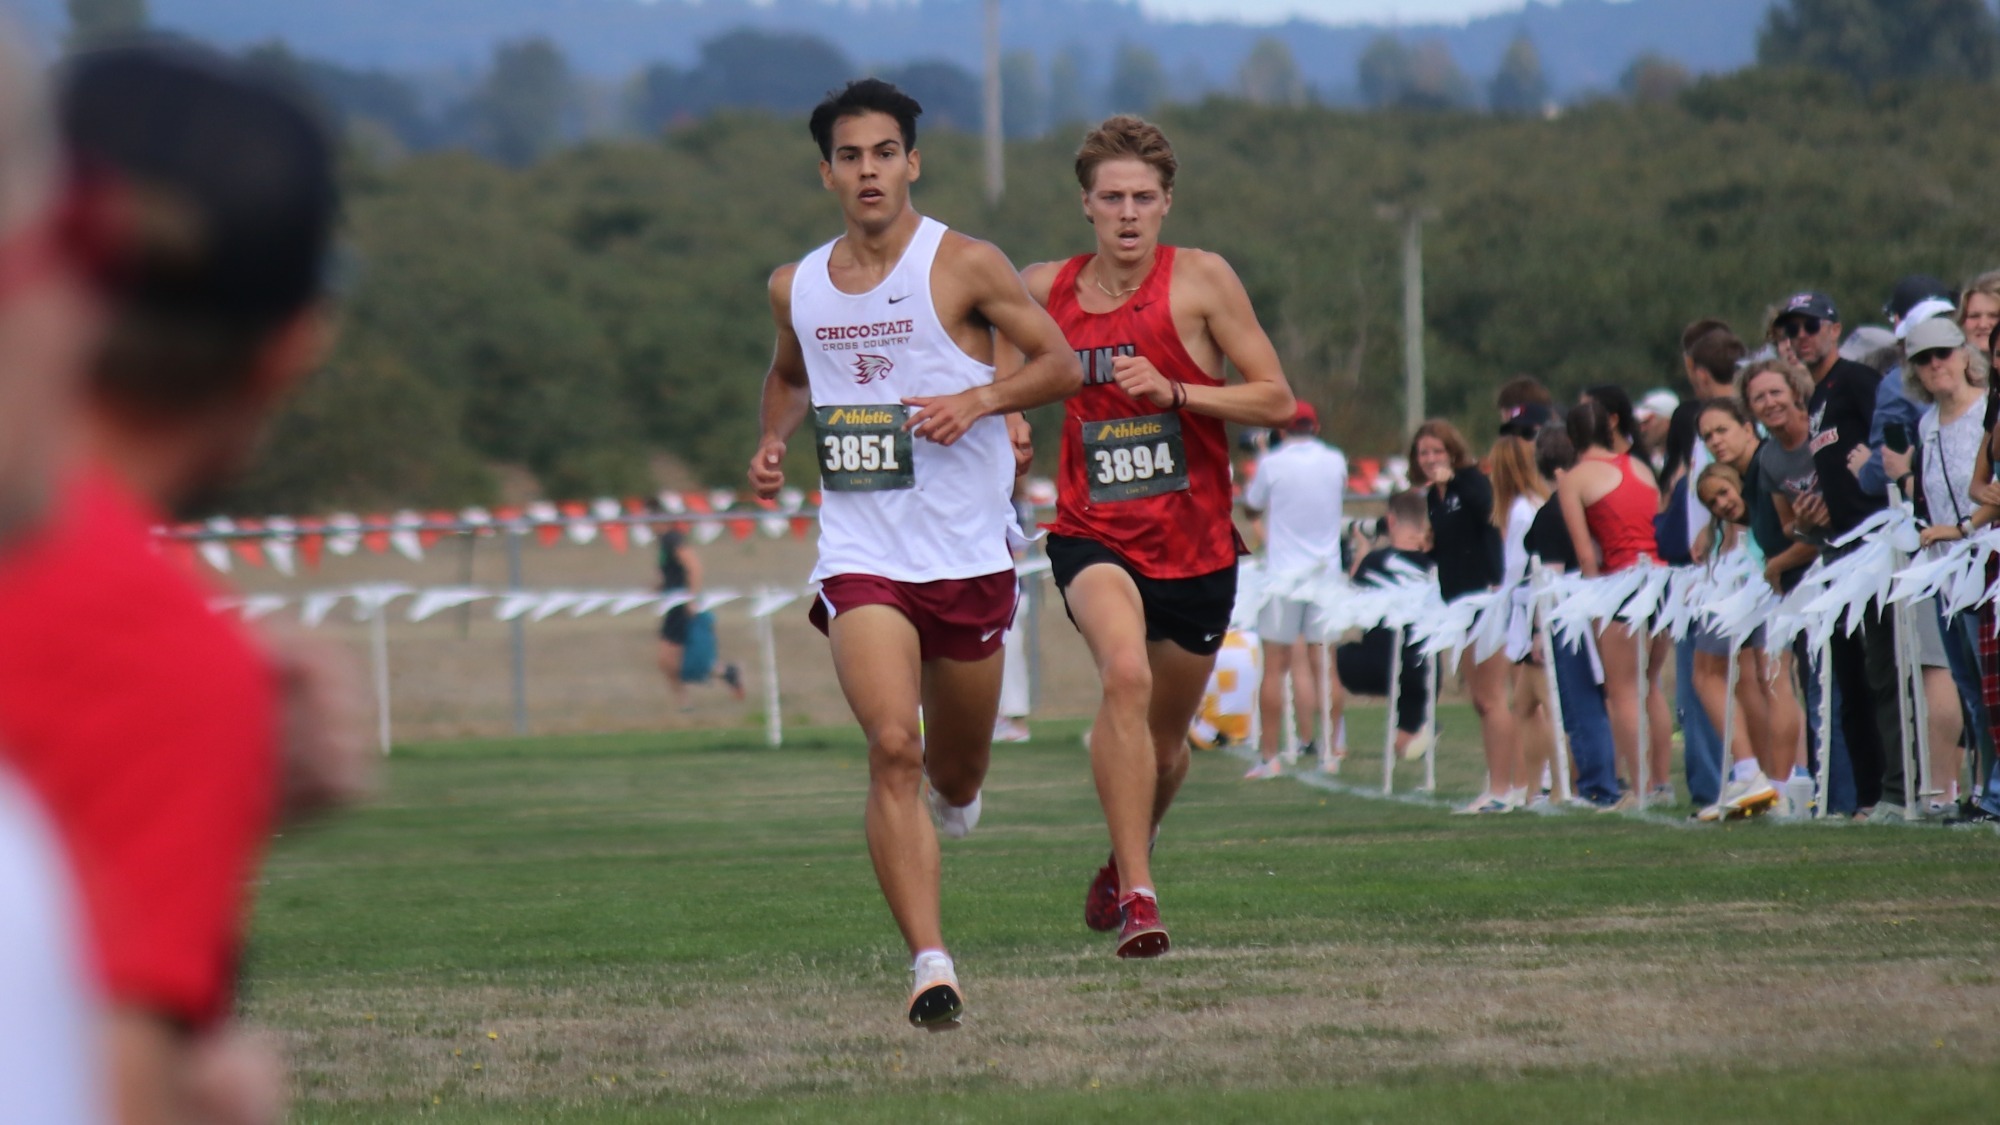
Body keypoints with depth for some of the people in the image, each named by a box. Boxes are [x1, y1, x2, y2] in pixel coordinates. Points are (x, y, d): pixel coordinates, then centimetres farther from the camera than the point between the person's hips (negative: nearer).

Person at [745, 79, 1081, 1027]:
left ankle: (950, 797, 53)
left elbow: (1059, 364, 0)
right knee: (892, 748, -20)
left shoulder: (964, 266, -5)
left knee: (956, 778, 13)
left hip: (968, 553, -1)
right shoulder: (797, 288, 7)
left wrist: (978, 400, -17)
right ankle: (931, 966, -23)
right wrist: (772, 441, 8)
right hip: (860, 552, 1)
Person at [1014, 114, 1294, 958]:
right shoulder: (1046, 290, 1)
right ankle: (1137, 896, -29)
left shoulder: (1199, 280, -6)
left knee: (1164, 742, 15)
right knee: (1125, 674, -30)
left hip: (1195, 544, 1)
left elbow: (1277, 399, -6)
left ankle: (1123, 864, 47)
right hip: (1094, 537, -1)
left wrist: (1173, 391, -19)